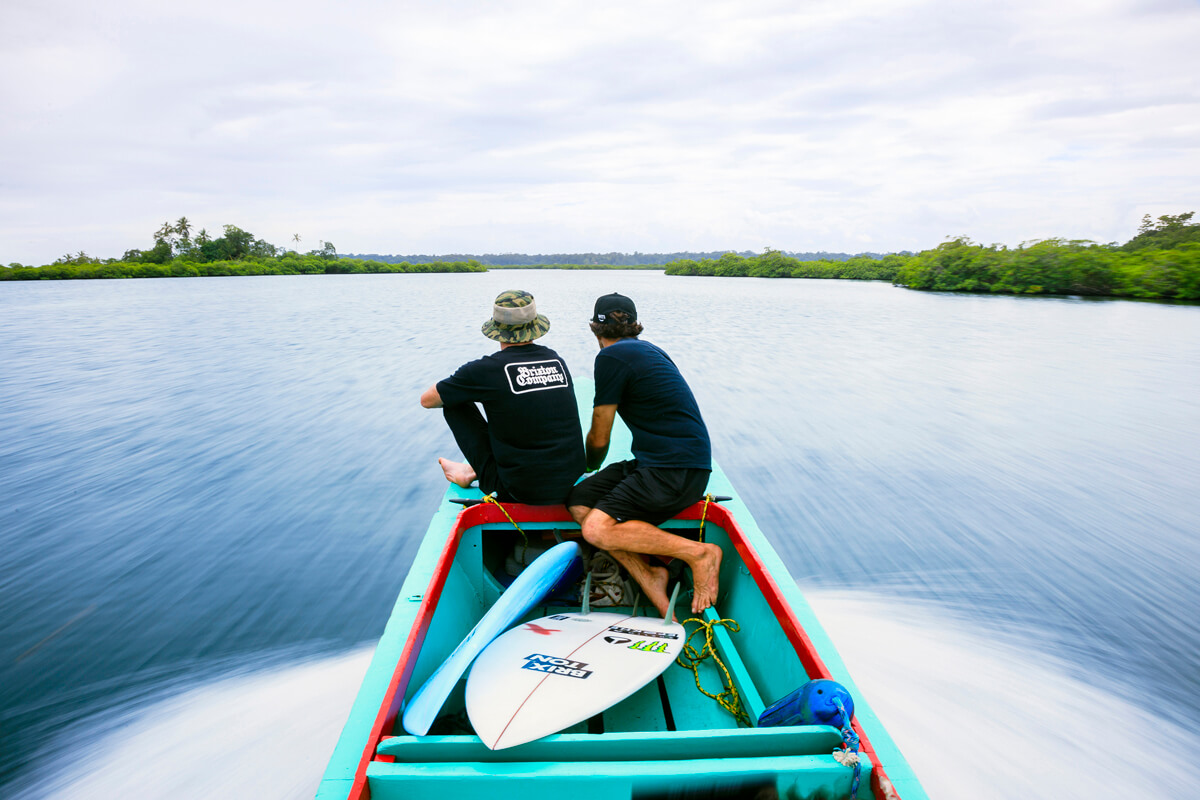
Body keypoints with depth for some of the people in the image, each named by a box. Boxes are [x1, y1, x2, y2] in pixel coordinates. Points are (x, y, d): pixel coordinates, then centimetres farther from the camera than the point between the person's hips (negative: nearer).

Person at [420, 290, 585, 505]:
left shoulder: (486, 368, -12)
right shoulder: (558, 361, 3)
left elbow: (427, 400, 2)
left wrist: (467, 392, 22)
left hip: (518, 494, -5)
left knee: (454, 404, 7)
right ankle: (473, 471, 35)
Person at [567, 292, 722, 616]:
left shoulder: (611, 357, -8)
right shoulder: (647, 349, 18)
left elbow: (599, 439, -1)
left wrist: (591, 466, 21)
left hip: (676, 472, -9)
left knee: (597, 530, -21)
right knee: (578, 502, 3)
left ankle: (699, 554, -10)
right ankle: (647, 577, -3)